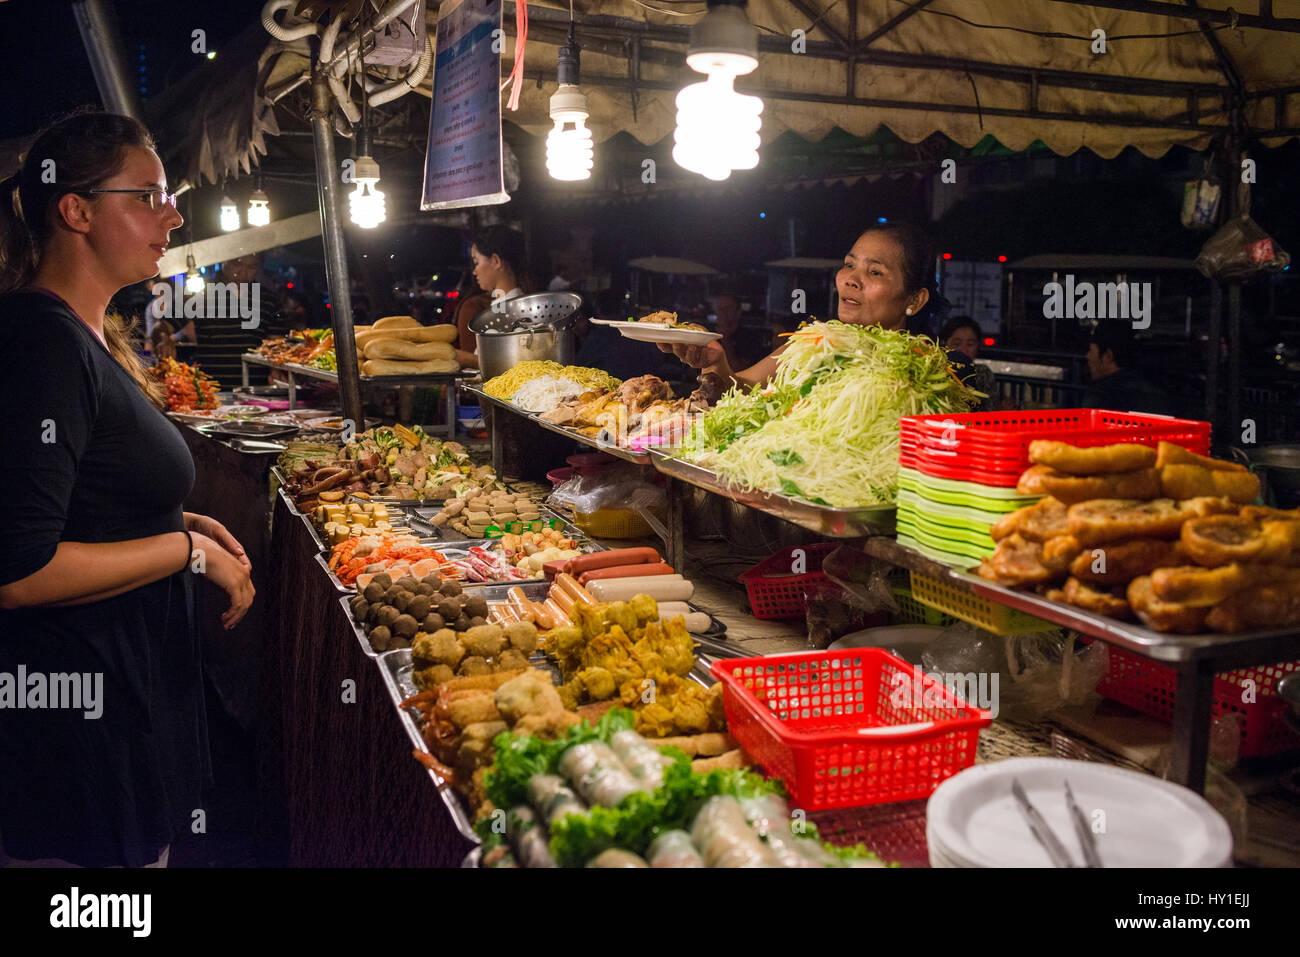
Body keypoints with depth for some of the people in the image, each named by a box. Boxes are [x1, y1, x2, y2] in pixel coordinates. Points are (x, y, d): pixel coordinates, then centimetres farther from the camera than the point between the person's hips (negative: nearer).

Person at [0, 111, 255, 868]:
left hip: (134, 686, 10)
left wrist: (179, 521, 6)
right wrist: (187, 549, -17)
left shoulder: (90, 337, 10)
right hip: (83, 719, -10)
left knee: (144, 849, 21)